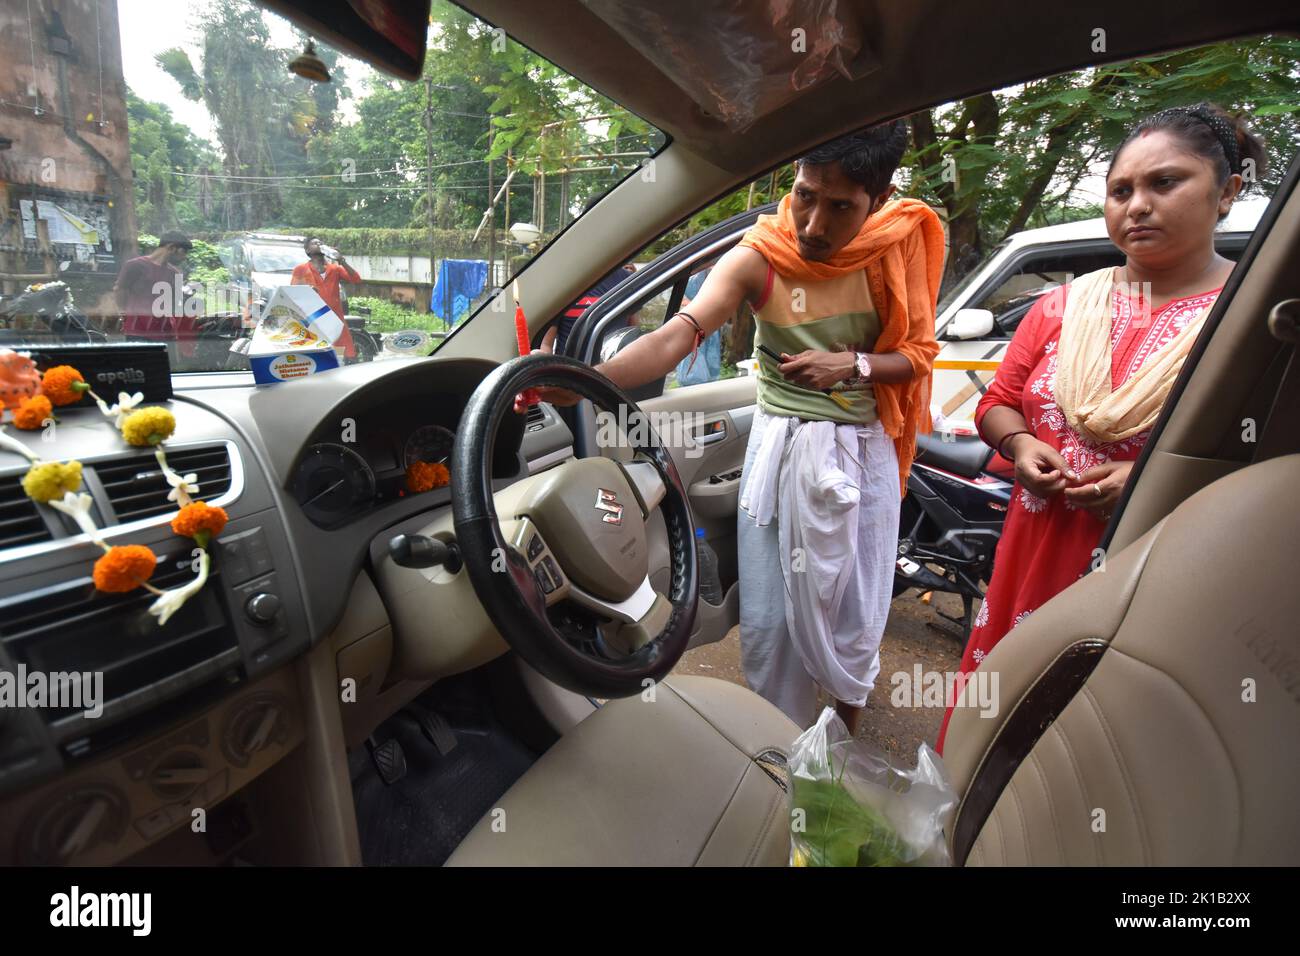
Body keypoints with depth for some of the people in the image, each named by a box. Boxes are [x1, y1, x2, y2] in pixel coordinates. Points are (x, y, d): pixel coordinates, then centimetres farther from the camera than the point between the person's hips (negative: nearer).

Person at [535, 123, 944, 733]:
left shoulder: (897, 247, -5)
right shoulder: (758, 259, -12)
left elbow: (920, 353, 3)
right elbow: (676, 337, -27)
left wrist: (854, 363, -18)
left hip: (864, 454, 2)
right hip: (781, 451, -1)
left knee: (853, 616, 10)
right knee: (767, 619, 3)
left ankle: (846, 737, 43)